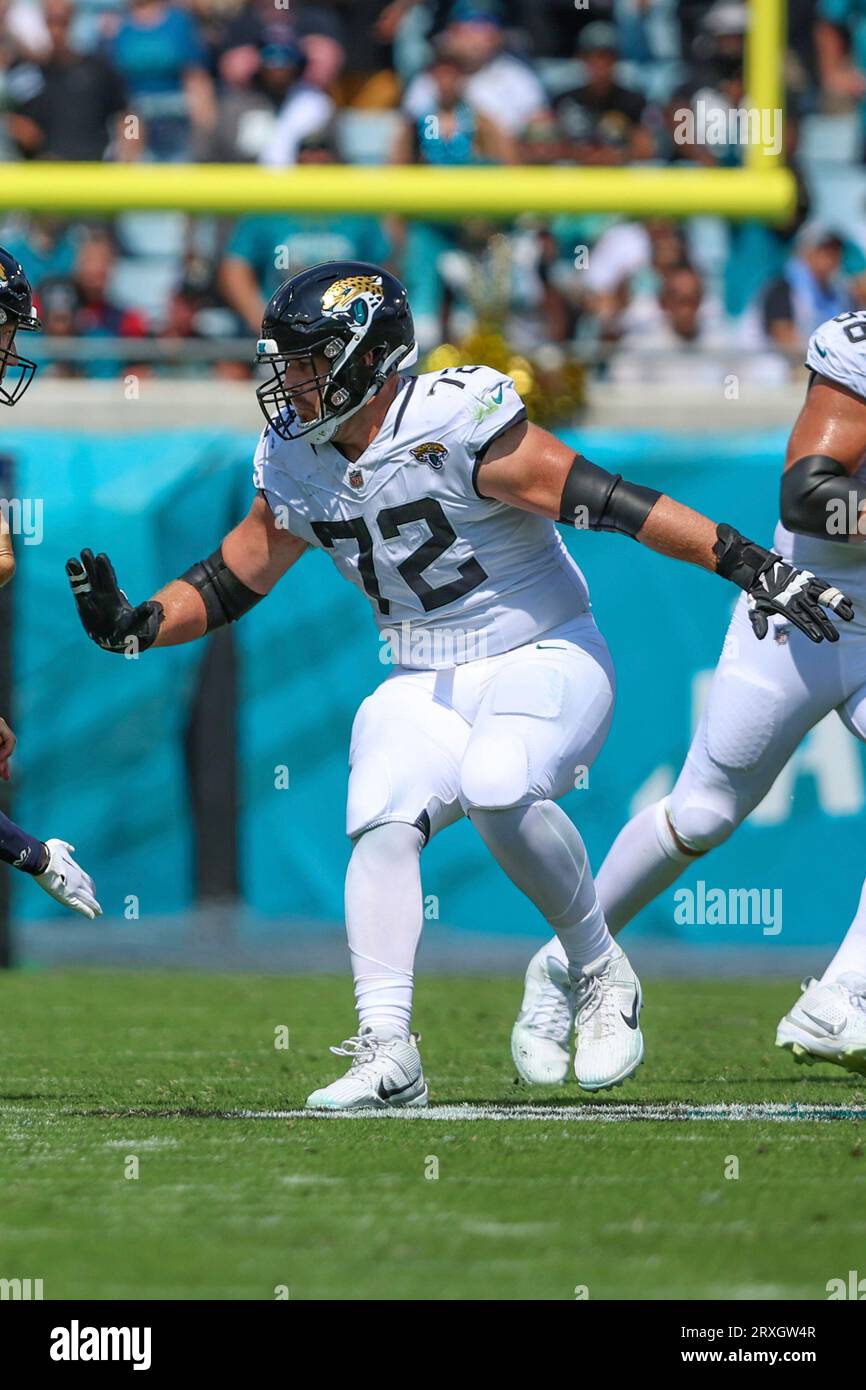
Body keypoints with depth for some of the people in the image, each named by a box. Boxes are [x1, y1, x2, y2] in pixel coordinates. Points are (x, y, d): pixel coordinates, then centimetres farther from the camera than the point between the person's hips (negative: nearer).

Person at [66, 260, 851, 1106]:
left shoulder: (452, 424, -20)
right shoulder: (295, 465, 3)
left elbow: (603, 500, -22)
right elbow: (232, 582, 13)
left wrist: (751, 566, -25)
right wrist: (133, 625, -4)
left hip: (543, 660, -6)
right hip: (425, 686, 6)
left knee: (496, 791, -32)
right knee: (381, 825, -19)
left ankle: (600, 975, -11)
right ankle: (387, 1057, -23)